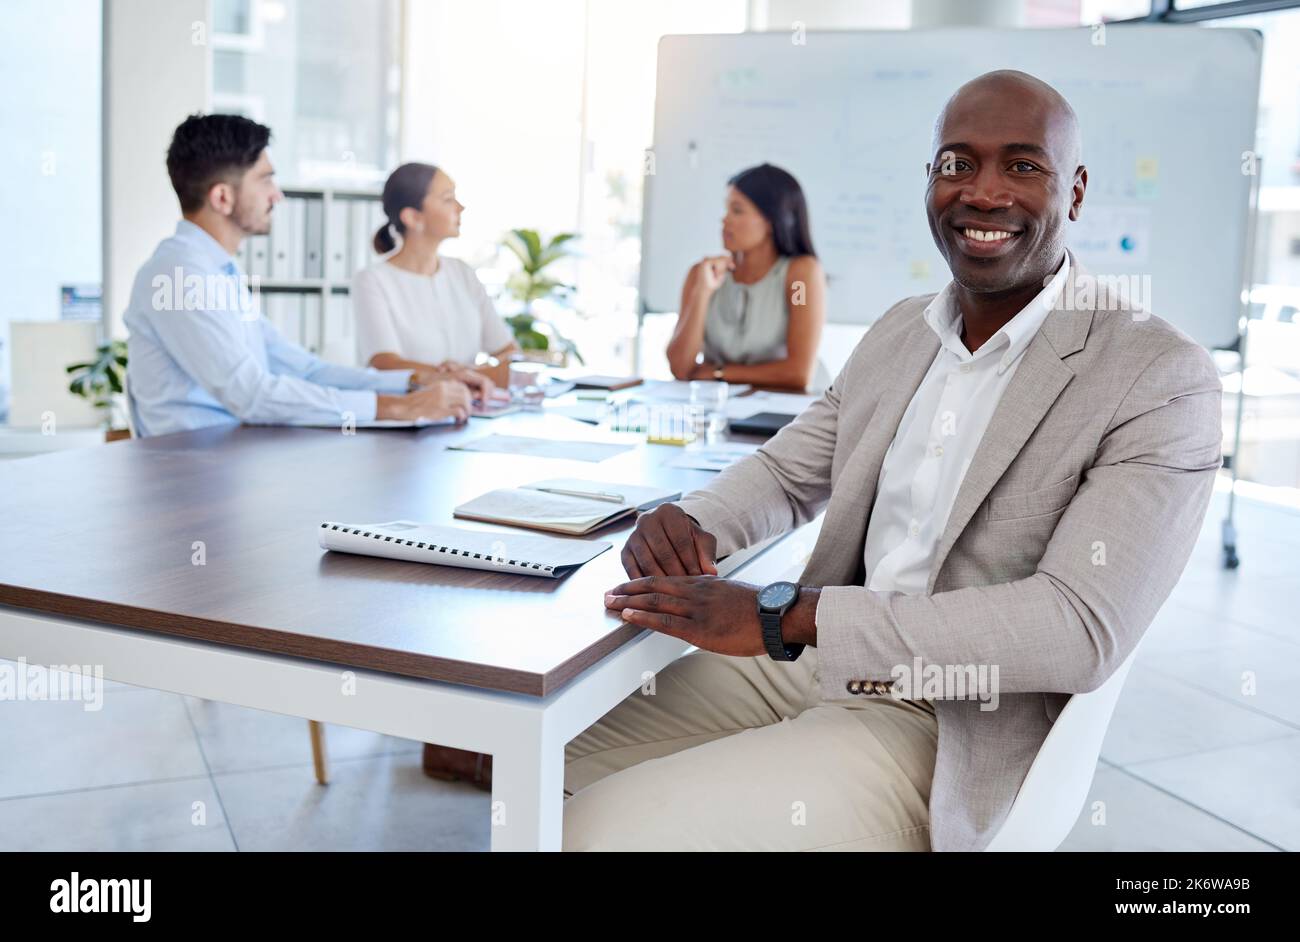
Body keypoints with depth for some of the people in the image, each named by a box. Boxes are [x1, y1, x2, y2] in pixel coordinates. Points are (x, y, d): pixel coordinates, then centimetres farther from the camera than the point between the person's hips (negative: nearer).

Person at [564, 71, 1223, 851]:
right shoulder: (898, 331, 10)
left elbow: (1080, 628, -22)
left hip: (941, 728, -6)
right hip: (799, 661, 6)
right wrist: (690, 527, -7)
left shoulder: (1164, 380, -12)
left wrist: (782, 614, -28)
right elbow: (787, 472, 19)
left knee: (594, 830, -20)